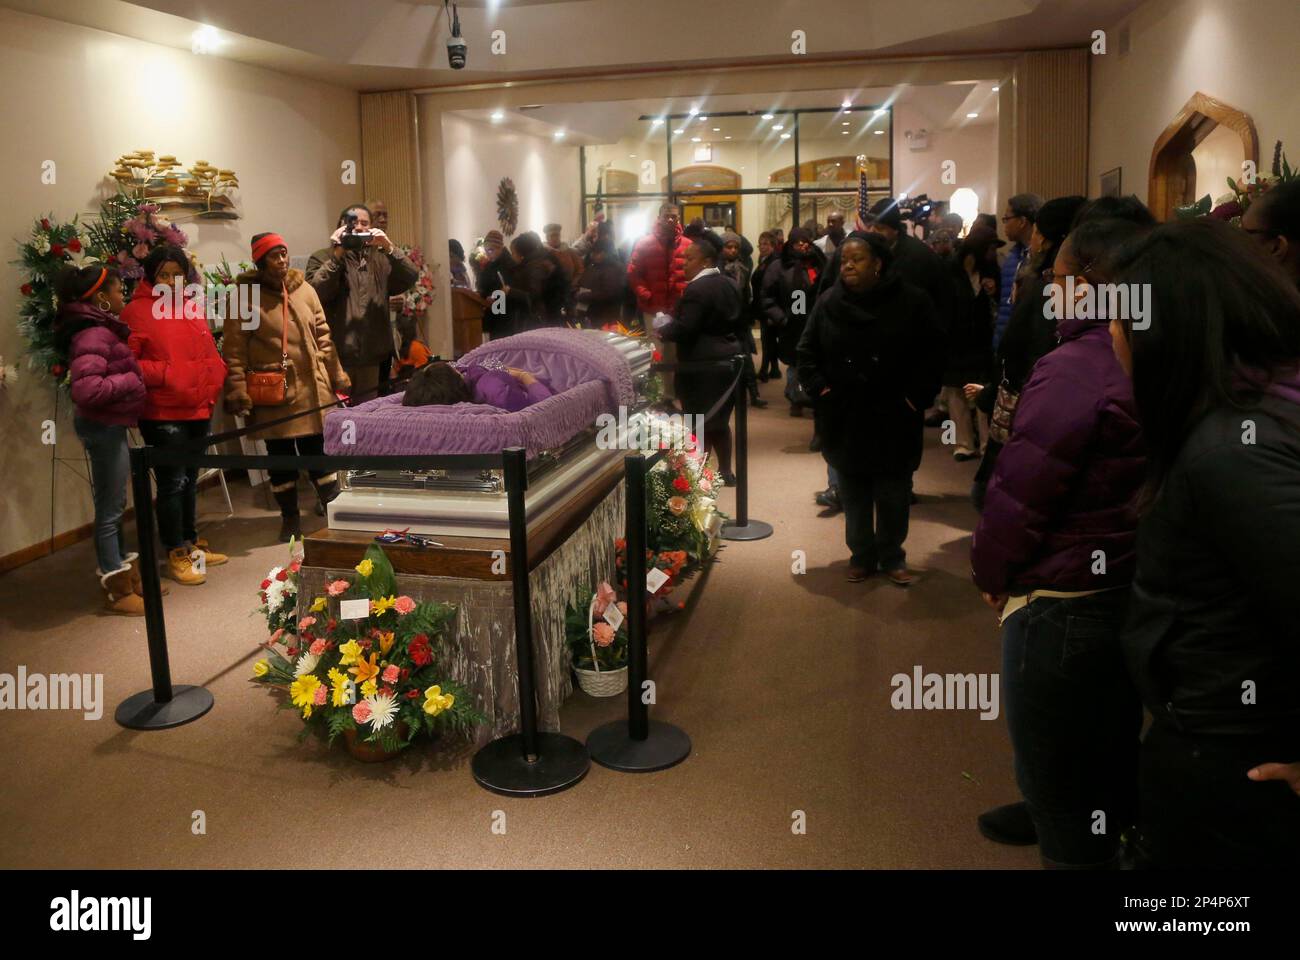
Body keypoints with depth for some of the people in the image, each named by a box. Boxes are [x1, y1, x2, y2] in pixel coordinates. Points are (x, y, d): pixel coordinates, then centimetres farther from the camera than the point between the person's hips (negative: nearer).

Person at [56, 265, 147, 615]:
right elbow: (86, 389, -31)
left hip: (109, 425, 10)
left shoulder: (99, 329, 11)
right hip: (103, 427, -10)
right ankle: (117, 591, 10)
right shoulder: (94, 335, -20)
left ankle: (128, 576, 30)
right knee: (110, 509, 0)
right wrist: (129, 381, -20)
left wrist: (131, 378, 1)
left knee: (115, 505, 18)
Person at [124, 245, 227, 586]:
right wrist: (164, 374, -19)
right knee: (173, 483, -1)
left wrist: (216, 381, 3)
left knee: (190, 480, 17)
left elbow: (209, 353, 18)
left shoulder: (192, 307, 10)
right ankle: (176, 555, 11)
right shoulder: (138, 310, -8)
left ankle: (192, 544, 30)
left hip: (199, 410, 6)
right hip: (163, 413, -6)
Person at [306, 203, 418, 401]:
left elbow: (410, 279, 0)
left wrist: (389, 248, -12)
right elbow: (315, 292, -12)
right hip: (337, 356, -3)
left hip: (374, 358, 4)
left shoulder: (380, 259, 16)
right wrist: (337, 255, -14)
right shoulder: (322, 258, 6)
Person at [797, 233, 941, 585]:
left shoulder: (911, 302, -6)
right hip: (843, 419, 2)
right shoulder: (828, 302, 1)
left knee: (894, 494, 7)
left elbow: (933, 355, -4)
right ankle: (861, 555, 25)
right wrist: (821, 390, -1)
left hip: (894, 420, -2)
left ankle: (892, 556, 23)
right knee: (853, 493, 11)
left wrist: (915, 398, -8)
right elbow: (807, 352, 8)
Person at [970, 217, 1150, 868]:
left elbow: (1018, 493, -23)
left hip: (1063, 604, -9)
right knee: (1112, 739, 27)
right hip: (1135, 591, 9)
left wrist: (990, 574, -7)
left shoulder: (1073, 370, -23)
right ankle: (1116, 828, 47)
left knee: (1054, 763, 9)